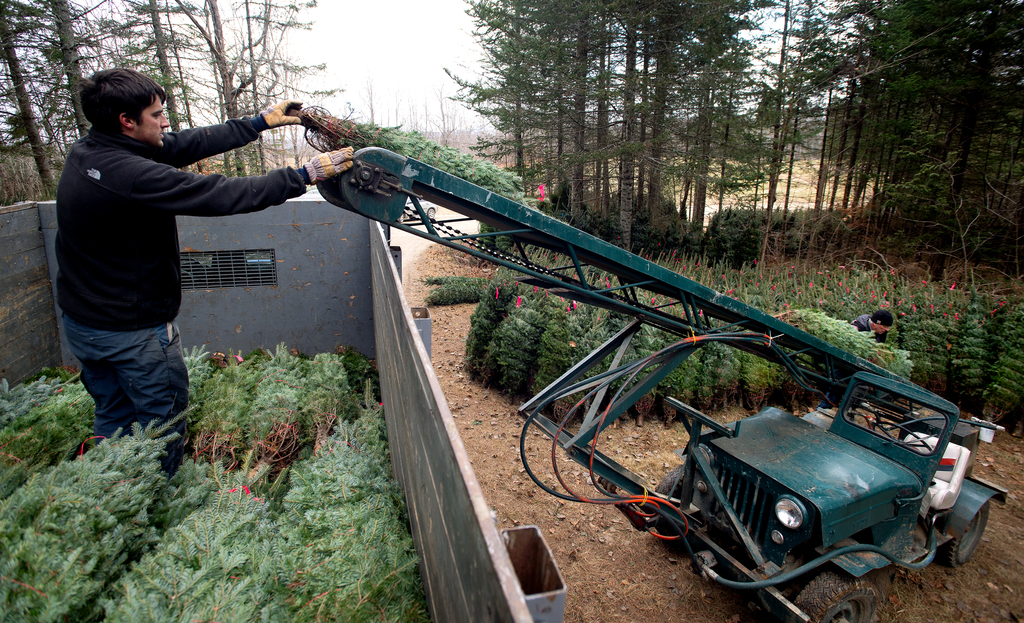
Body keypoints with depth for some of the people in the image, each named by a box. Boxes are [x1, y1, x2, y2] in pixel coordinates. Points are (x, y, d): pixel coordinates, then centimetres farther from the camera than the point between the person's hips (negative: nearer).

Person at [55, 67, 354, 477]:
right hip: (134, 330, -9)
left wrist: (260, 122, 2)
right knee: (163, 416, 12)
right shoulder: (129, 174, -29)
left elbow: (188, 143, 0)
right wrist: (304, 175, -22)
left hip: (79, 320, 9)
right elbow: (222, 195, -29)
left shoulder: (85, 152, -1)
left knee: (112, 415, 24)